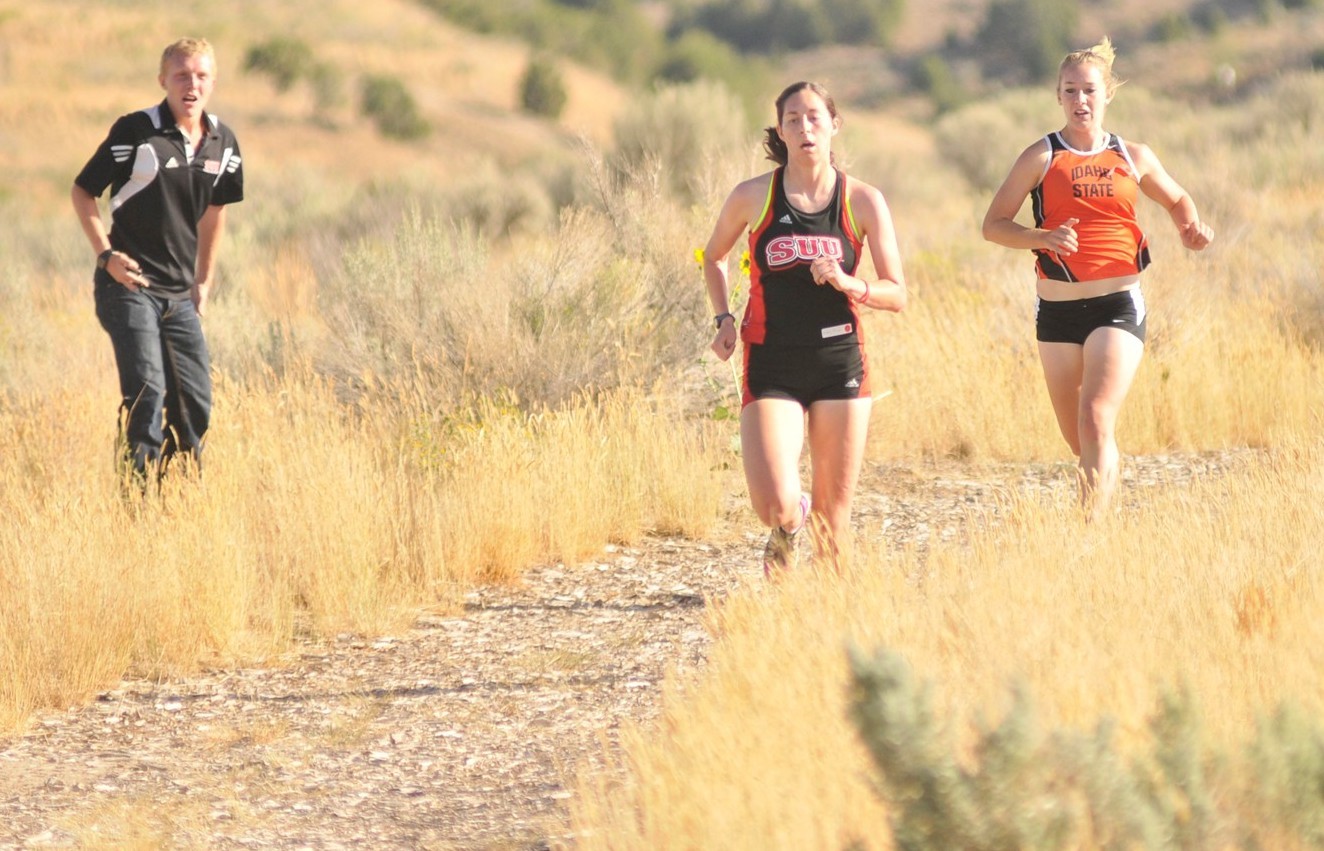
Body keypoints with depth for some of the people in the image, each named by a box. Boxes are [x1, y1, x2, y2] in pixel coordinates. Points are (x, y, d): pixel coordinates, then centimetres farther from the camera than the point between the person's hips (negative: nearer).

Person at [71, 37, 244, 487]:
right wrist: (107, 255, -12)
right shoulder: (136, 131, -11)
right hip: (128, 286, -6)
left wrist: (204, 281, 19)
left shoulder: (222, 143, 5)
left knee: (196, 403, 5)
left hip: (179, 294, 6)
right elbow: (83, 192, -3)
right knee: (147, 395, -14)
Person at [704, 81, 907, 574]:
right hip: (771, 367, -1)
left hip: (840, 364, 1)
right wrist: (724, 318, 5)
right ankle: (787, 532, 20)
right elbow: (713, 257, 19)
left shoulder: (863, 201, -1)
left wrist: (850, 284, -17)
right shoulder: (753, 196, -1)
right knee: (774, 507, -16)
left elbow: (896, 295, 1)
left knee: (835, 512, 4)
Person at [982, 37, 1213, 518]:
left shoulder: (1133, 158, 6)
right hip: (1058, 310, 1)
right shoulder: (1041, 158, 1)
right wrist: (1042, 237, -21)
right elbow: (993, 224, -3)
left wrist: (1190, 229, 2)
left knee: (1096, 421, -19)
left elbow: (1177, 200, 24)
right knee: (1078, 439, 11)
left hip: (1118, 306, -1)